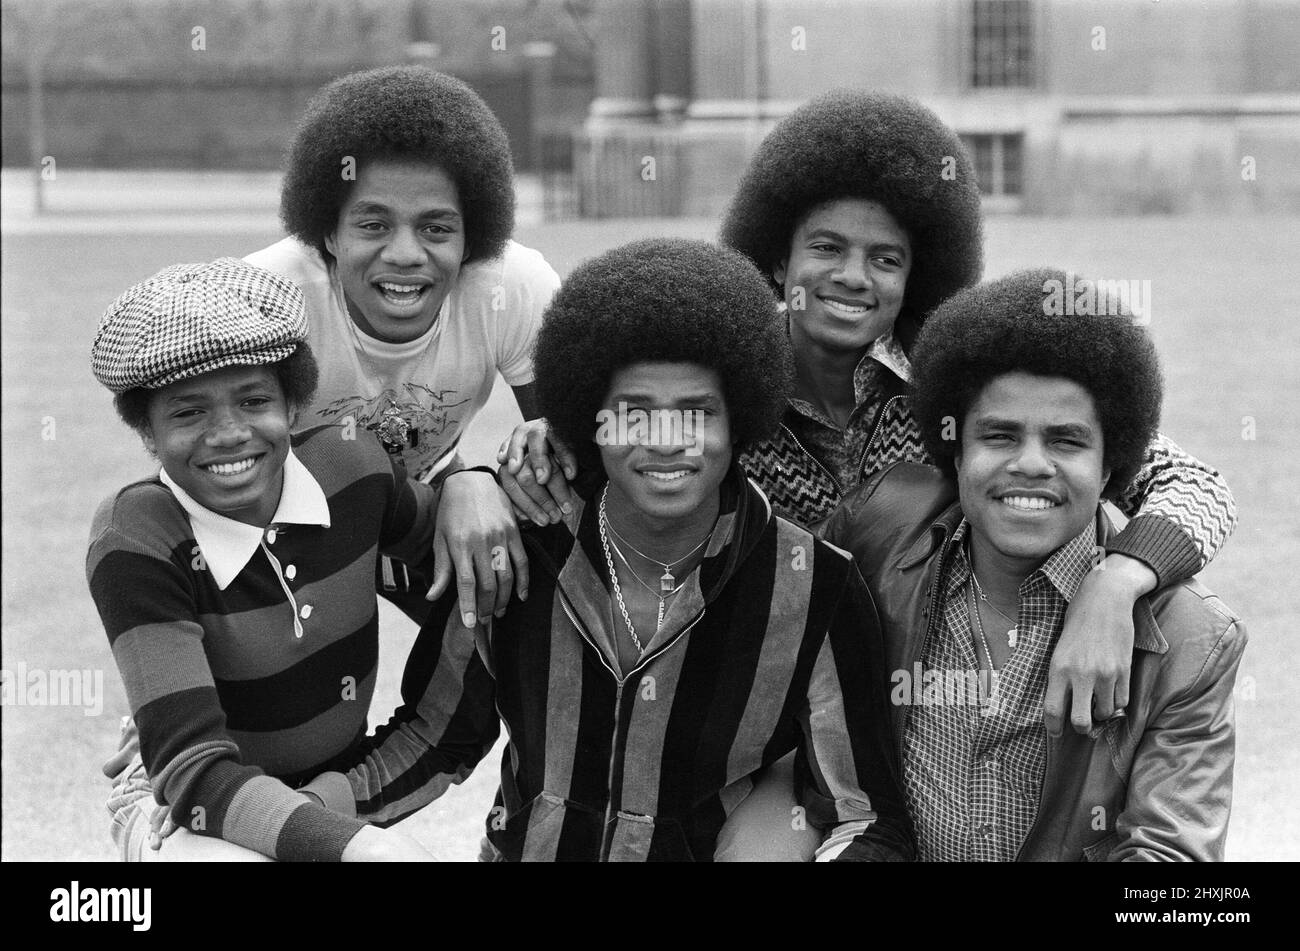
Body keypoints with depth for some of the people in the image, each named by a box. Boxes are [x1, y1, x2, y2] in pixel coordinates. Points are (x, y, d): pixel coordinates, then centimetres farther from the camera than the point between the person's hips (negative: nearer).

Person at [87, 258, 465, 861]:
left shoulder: (350, 470, -12)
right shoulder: (135, 542, -26)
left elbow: (442, 541, 12)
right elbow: (195, 768, -32)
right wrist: (357, 845, -47)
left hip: (342, 790, 6)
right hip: (184, 805, -6)